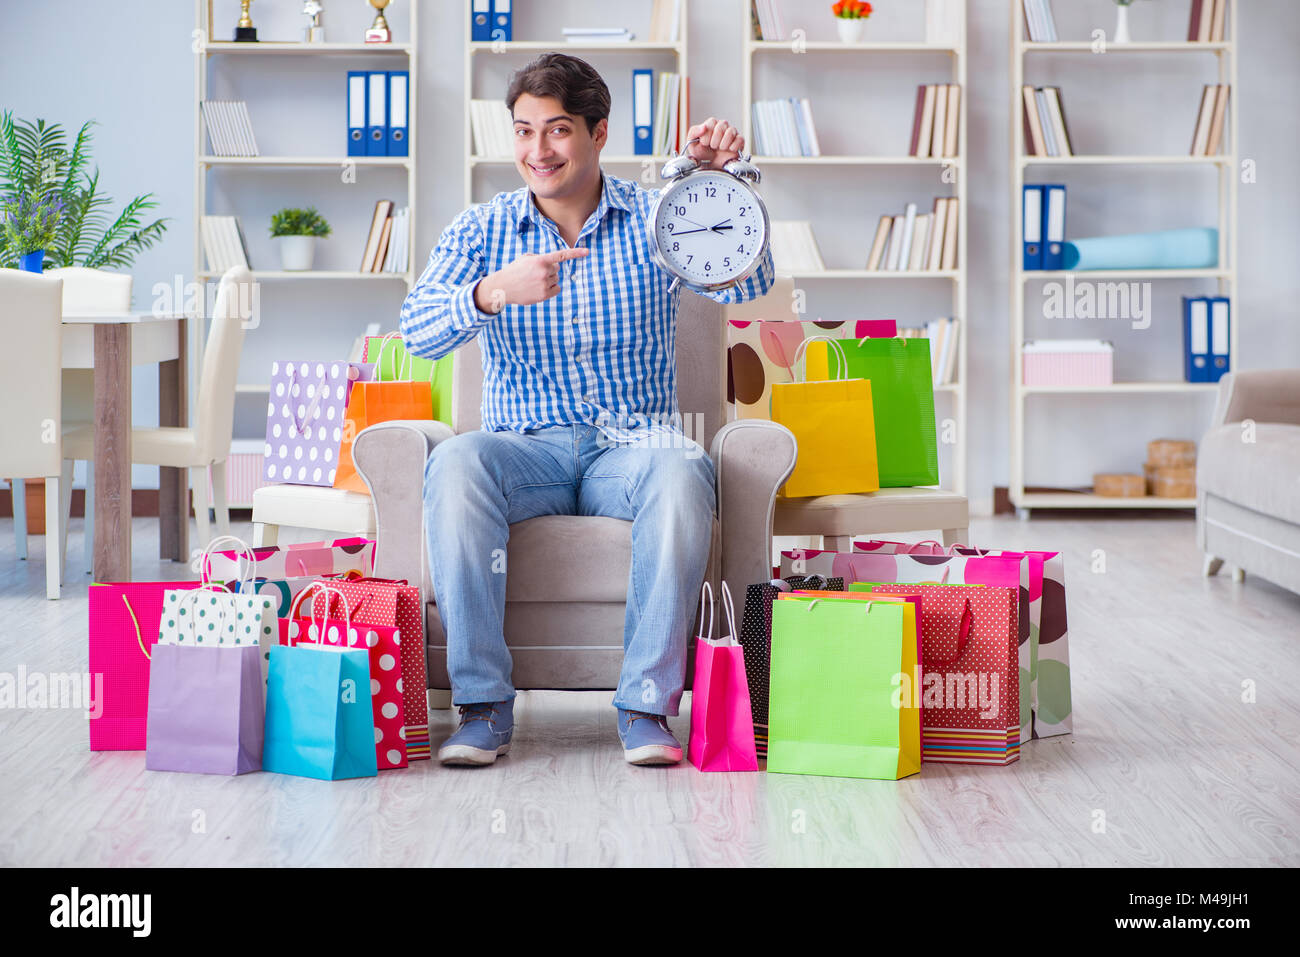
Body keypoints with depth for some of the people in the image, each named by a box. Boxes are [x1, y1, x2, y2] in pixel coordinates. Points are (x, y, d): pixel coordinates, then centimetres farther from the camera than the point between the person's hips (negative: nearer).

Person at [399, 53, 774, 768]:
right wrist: (495, 292, -29)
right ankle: (482, 704, -27)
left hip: (631, 446, -1)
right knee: (454, 463, -33)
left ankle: (646, 705, -27)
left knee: (682, 472, -35)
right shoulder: (482, 230, 8)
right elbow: (418, 332, -8)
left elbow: (744, 284, -12)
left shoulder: (653, 219, 6)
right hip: (525, 448, 1)